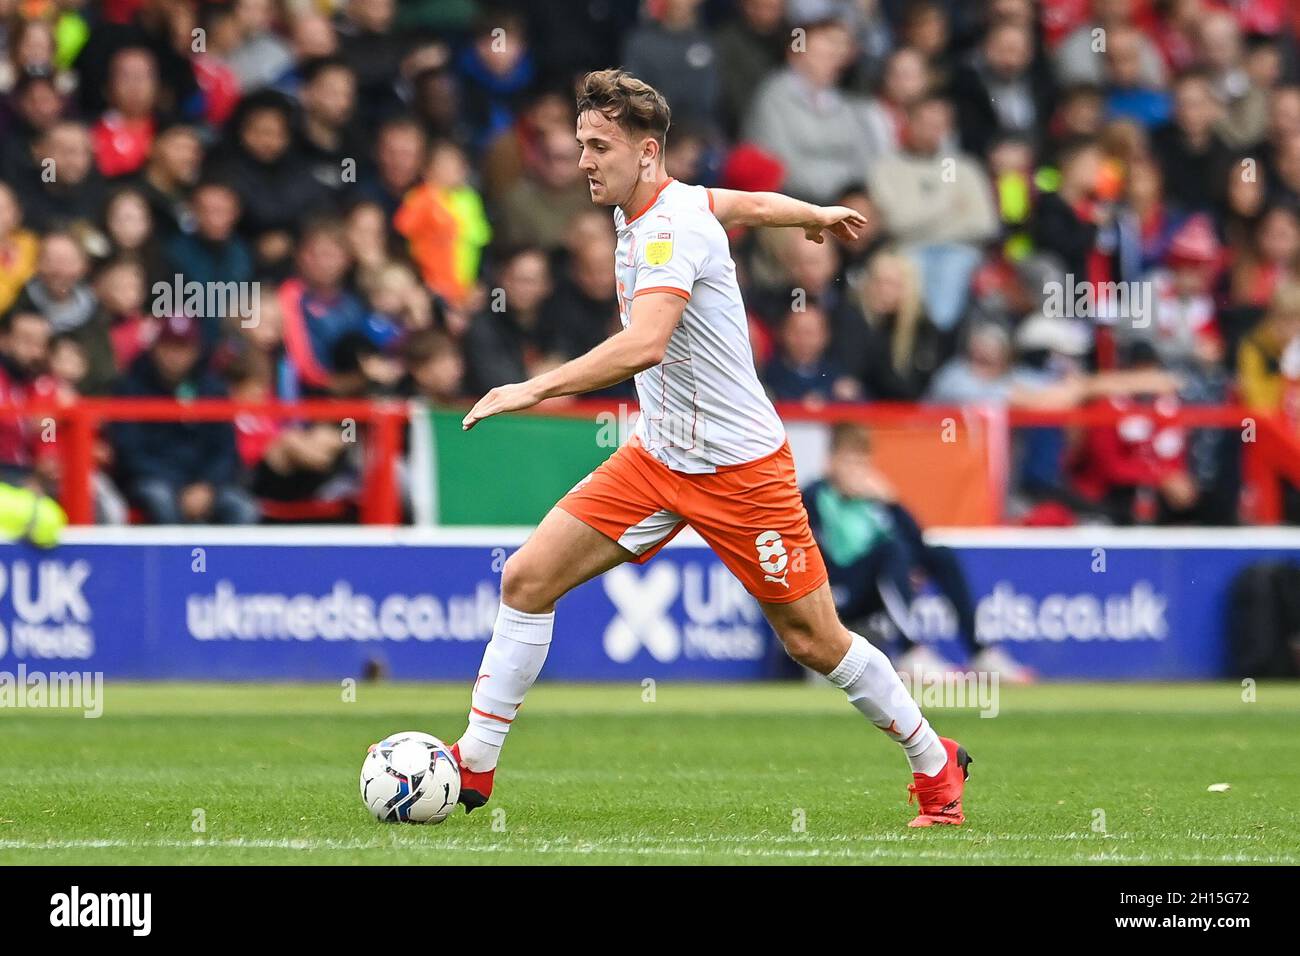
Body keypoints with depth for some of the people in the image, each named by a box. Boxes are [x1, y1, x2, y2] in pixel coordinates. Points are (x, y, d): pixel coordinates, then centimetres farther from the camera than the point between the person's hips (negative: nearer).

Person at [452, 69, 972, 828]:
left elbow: (645, 344, -40)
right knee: (528, 578, -5)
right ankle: (474, 767, 1)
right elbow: (751, 204, 23)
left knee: (814, 641, 1)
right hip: (659, 456, 8)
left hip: (740, 469, -8)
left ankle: (935, 766, 21)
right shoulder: (664, 205, 3)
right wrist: (818, 215, 44)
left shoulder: (671, 227, -24)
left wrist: (537, 389, -47)